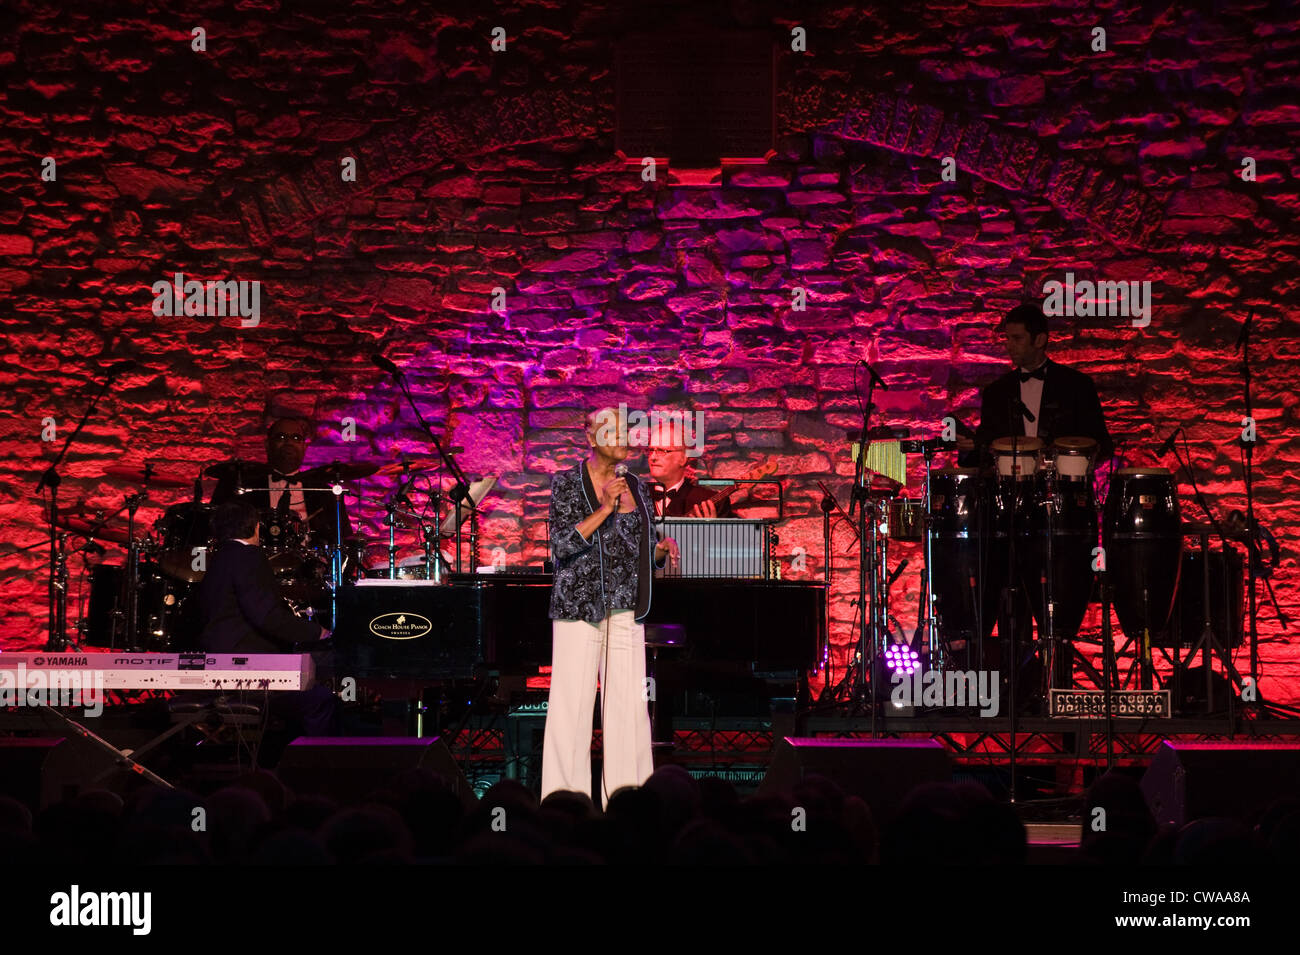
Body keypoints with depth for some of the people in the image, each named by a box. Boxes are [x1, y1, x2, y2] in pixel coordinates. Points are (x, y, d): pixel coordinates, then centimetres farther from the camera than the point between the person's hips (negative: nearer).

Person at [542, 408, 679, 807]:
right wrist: (604, 509, -19)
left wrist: (662, 550, -2)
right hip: (579, 606, -5)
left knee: (630, 707, 2)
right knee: (573, 706, -6)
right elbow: (562, 544, -10)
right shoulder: (567, 483, -1)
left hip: (625, 610, 5)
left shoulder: (634, 486, 14)